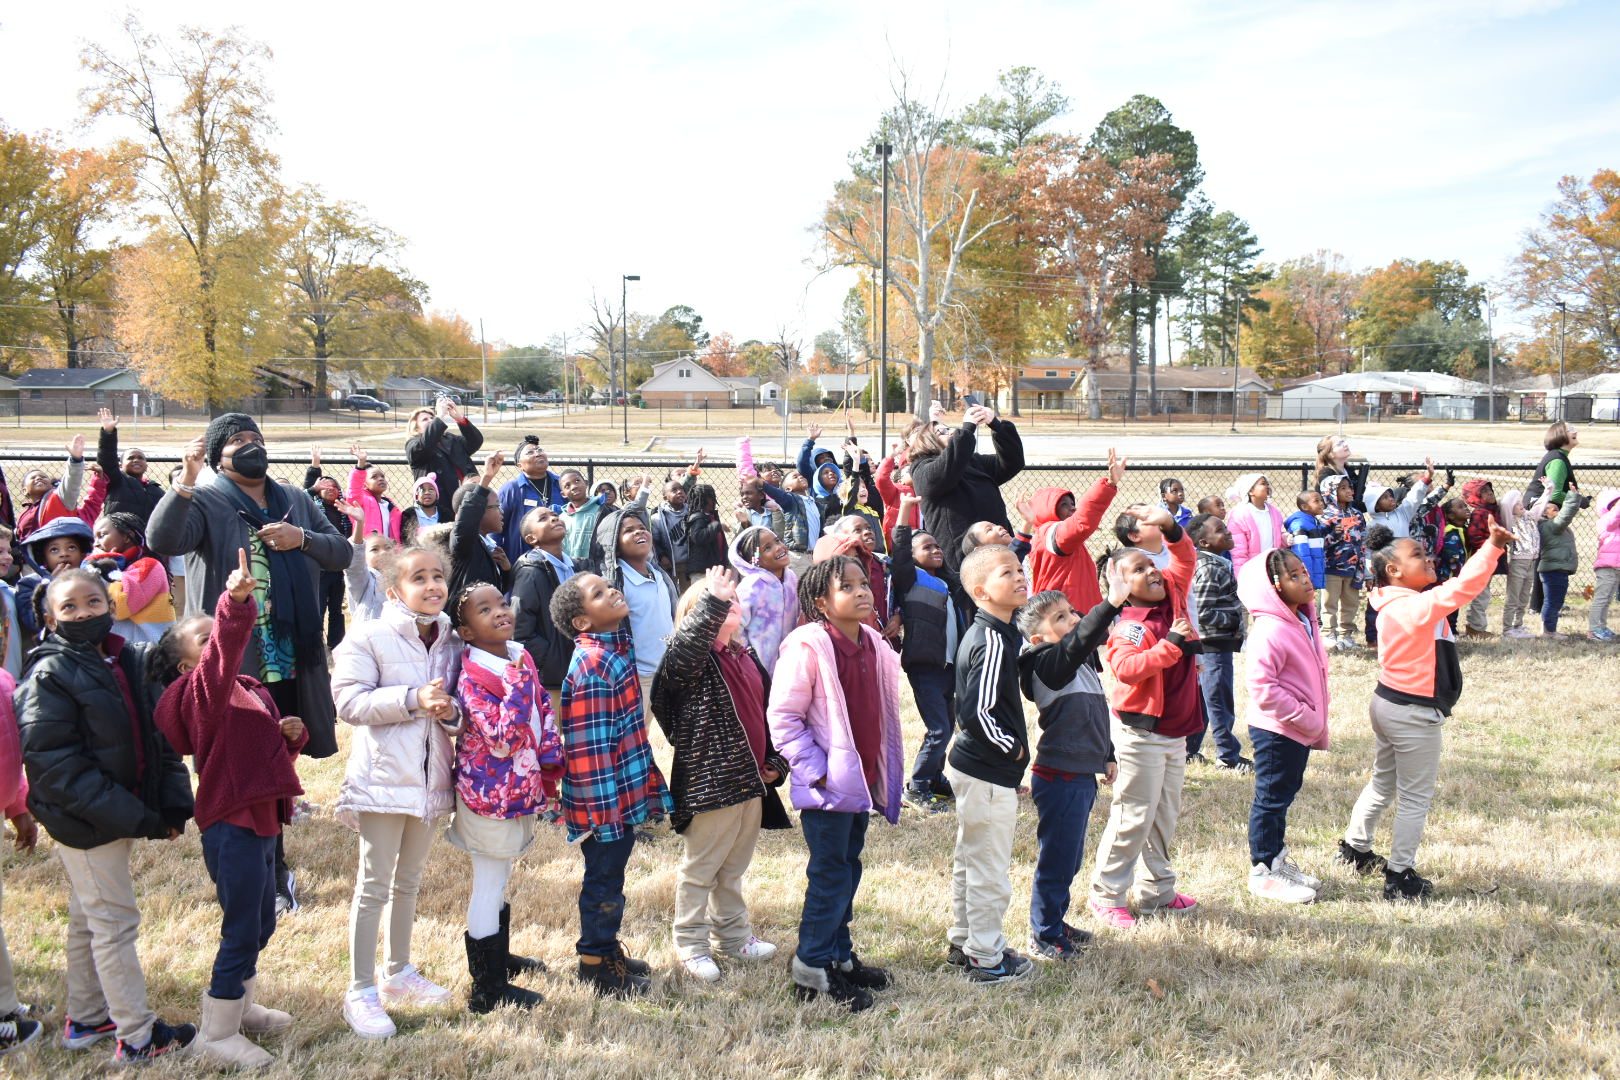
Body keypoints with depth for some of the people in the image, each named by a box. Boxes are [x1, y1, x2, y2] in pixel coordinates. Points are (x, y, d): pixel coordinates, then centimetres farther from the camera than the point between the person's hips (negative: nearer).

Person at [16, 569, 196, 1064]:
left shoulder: (132, 662, 4)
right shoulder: (49, 677, -16)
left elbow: (159, 736, 6)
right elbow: (56, 765, -22)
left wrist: (173, 803, -8)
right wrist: (136, 818, -25)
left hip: (124, 814, 7)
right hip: (84, 821, -7)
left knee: (88, 919, 20)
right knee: (115, 922, 0)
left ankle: (85, 1019, 35)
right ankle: (137, 1036, 11)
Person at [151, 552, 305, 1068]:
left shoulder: (247, 691, 14)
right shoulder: (203, 690, -13)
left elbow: (265, 748, 25)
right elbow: (225, 651, -36)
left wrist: (291, 733, 3)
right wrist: (235, 603, -52)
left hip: (260, 823, 9)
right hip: (232, 828, -9)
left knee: (260, 927, 21)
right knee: (242, 933, 0)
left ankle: (241, 1007, 40)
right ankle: (217, 1034, 14)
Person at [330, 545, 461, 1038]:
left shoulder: (451, 642, 8)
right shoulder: (369, 637, -10)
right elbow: (350, 702, -17)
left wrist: (452, 711, -7)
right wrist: (412, 699, -24)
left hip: (430, 779, 6)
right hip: (383, 776, -6)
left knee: (409, 882, 19)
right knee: (374, 886, -2)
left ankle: (398, 973, 34)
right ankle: (361, 993, 7)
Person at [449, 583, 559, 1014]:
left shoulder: (522, 658, 3)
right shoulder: (472, 678, -21)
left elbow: (543, 711, 10)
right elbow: (502, 739, -30)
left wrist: (549, 767, 5)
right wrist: (516, 684, -33)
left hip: (522, 787, 8)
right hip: (490, 794, -8)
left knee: (497, 881, 24)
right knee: (489, 886, 1)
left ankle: (499, 957, 40)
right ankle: (487, 988, 10)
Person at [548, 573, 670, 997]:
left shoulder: (615, 649, 8)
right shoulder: (593, 664, -21)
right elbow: (591, 744, -22)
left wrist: (646, 783, 21)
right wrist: (604, 808, -21)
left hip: (625, 791, 9)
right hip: (604, 797, -9)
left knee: (610, 872, 20)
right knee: (604, 878, 5)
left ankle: (607, 949, 35)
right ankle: (595, 966, 19)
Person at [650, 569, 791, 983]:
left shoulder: (747, 657, 11)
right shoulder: (690, 662, -13)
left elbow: (767, 712, 18)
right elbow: (688, 642, -39)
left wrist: (775, 762, 12)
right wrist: (712, 599, -45)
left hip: (752, 781, 8)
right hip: (710, 783, -8)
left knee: (734, 867, 22)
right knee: (700, 868, 5)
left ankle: (733, 935, 36)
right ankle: (691, 944, 18)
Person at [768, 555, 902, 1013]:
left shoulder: (873, 644, 6)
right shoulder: (807, 647, -17)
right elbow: (782, 717, -16)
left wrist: (885, 776, 14)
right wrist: (816, 770, -17)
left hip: (862, 781, 8)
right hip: (827, 786, -8)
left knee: (848, 869, 17)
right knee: (830, 875, -1)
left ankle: (840, 956, 30)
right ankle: (812, 967, 12)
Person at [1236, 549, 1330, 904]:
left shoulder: (1304, 621, 8)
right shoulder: (1270, 631, -24)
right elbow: (1262, 686, -28)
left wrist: (1316, 722, 15)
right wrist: (1304, 717, -21)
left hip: (1300, 729, 9)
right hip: (1276, 730, -9)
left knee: (1284, 794, 19)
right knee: (1271, 798, 2)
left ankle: (1277, 859, 33)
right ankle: (1263, 871, 14)